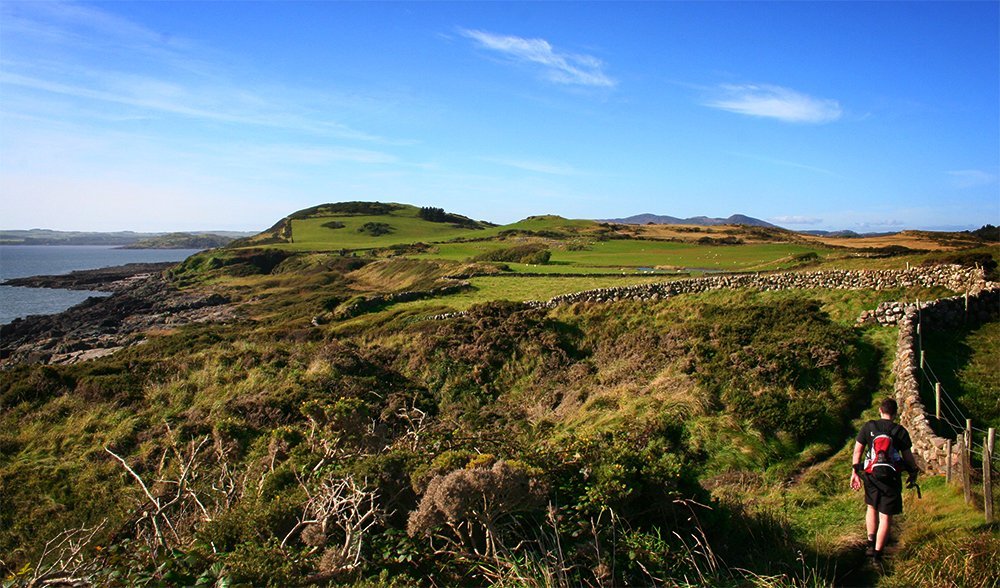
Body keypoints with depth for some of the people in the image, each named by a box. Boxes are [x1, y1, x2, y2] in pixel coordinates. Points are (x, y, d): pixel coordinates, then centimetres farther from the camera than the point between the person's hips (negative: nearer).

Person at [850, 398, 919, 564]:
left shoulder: (868, 427, 1)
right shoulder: (900, 431, -3)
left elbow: (857, 451, 0)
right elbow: (908, 456, 0)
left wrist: (854, 472, 7)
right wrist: (913, 473, 16)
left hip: (871, 475, 2)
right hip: (891, 477, -2)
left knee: (871, 507, 24)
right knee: (886, 516, 4)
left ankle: (871, 543, 24)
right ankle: (877, 553, 5)